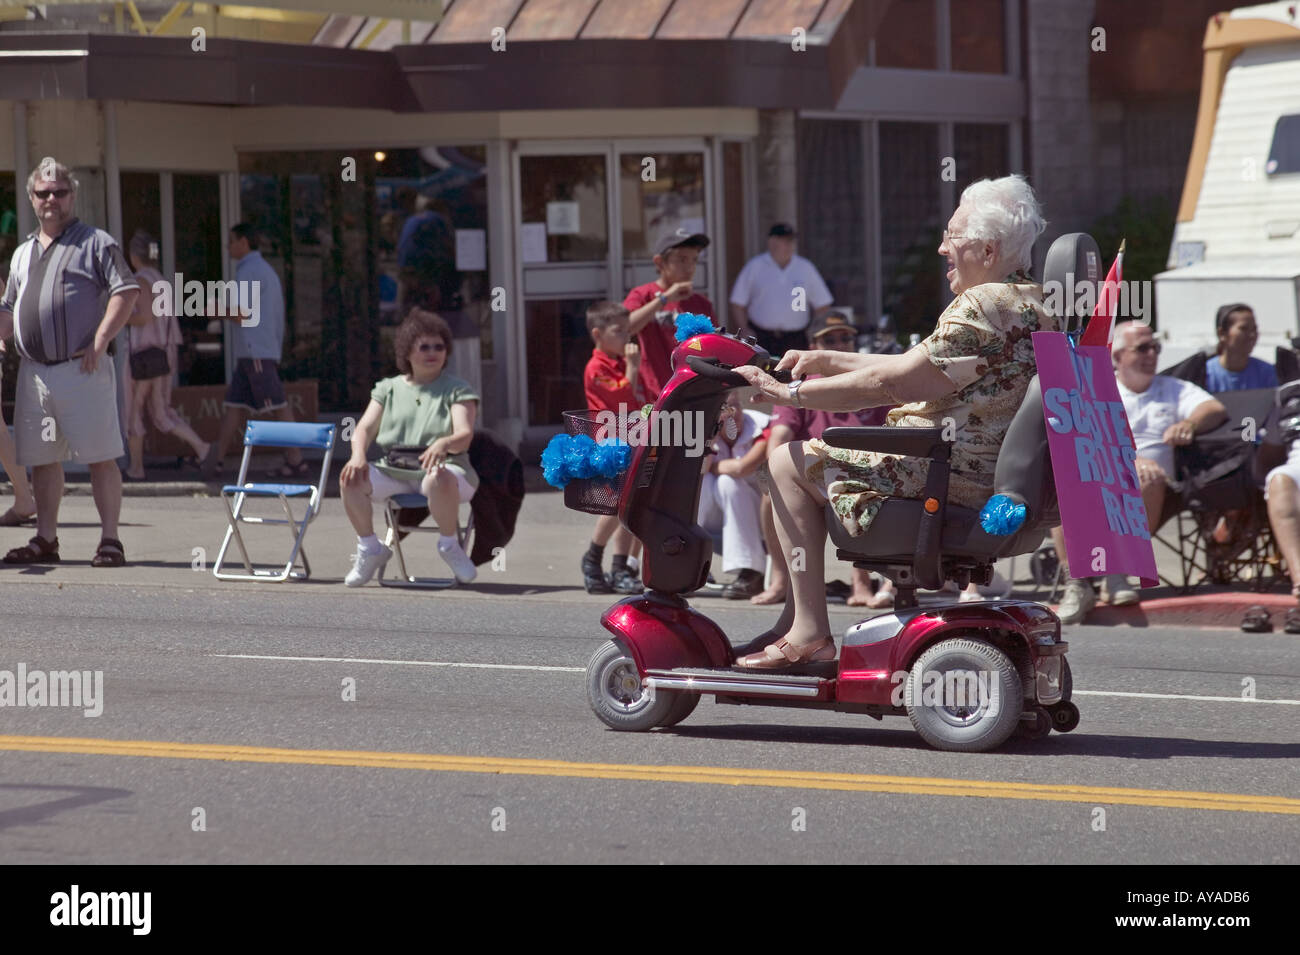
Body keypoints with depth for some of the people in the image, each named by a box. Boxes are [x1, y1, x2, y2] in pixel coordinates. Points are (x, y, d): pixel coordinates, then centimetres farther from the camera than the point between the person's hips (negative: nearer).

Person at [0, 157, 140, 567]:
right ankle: (45, 540, 16)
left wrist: (100, 341, -16)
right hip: (34, 371, 6)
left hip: (81, 368, -6)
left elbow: (126, 292, -8)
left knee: (100, 456, -6)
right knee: (42, 459, 9)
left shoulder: (96, 242, 1)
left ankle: (110, 539, -4)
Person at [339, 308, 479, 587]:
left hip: (441, 468, -3)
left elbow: (464, 435, -9)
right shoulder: (389, 389, 16)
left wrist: (443, 443, -34)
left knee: (440, 479, -41)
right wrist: (358, 456, -16)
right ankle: (369, 548, -6)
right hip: (394, 472, 3)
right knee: (350, 478, -25)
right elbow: (364, 428, 8)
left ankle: (449, 545, -14)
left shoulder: (457, 390, 6)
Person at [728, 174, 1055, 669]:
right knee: (822, 451, 24)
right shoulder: (1032, 301, 15)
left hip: (962, 476, -11)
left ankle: (809, 631, -3)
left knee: (792, 461, -4)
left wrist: (791, 393, -12)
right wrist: (824, 361, 19)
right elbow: (912, 368, 20)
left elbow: (891, 383, -19)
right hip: (996, 474, 11)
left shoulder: (984, 307, -18)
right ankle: (795, 623, 19)